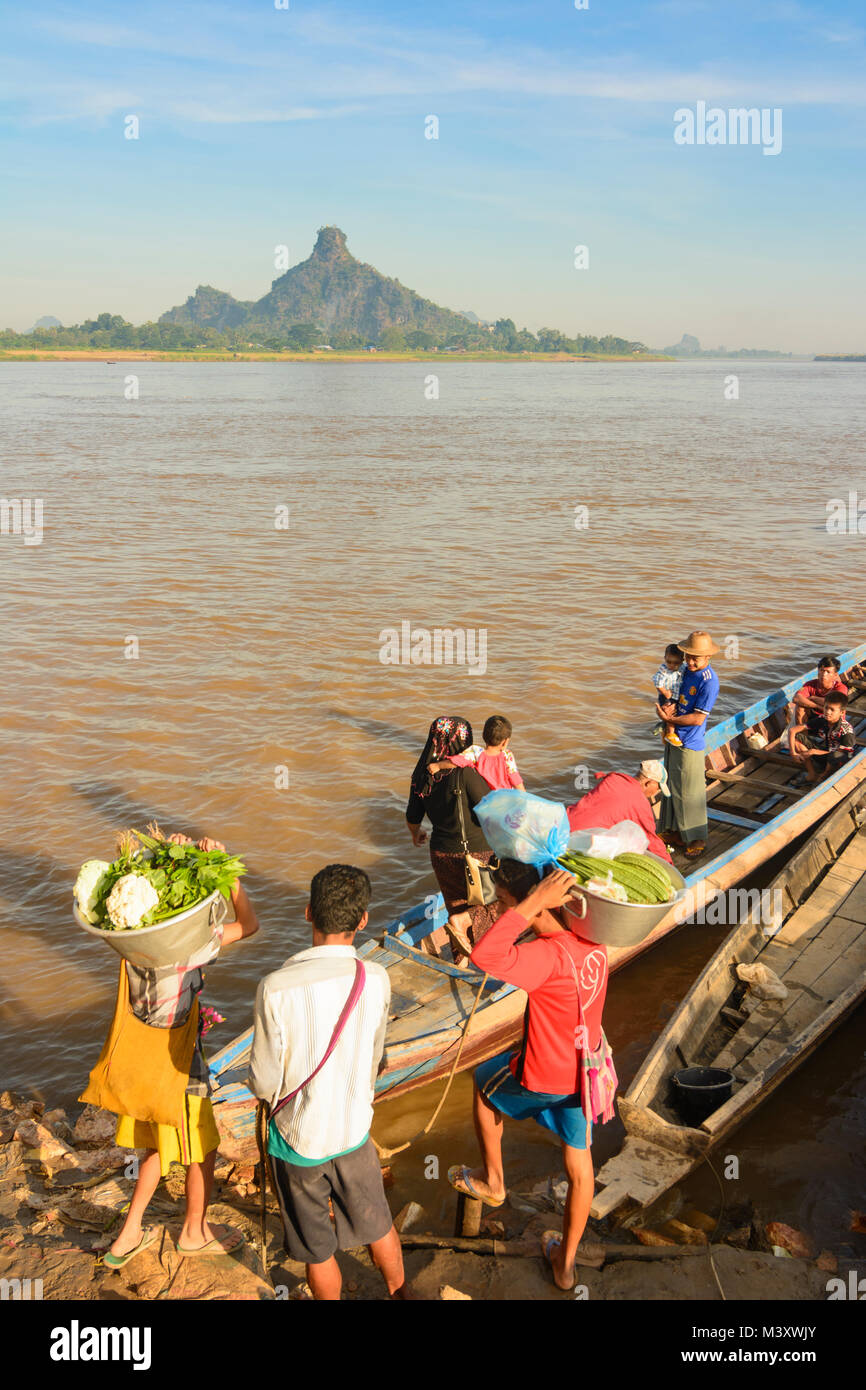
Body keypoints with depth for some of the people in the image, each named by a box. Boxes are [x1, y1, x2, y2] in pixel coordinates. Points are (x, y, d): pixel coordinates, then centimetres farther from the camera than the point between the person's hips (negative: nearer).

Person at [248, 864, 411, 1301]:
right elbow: (373, 1058, -2)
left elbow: (263, 1083, -17)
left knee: (317, 1249, 21)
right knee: (377, 1225, 28)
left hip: (298, 1139, -2)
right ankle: (400, 1292, 49)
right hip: (355, 1131, 3)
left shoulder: (277, 988, -27)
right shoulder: (376, 979, -18)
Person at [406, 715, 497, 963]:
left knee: (456, 903, 24)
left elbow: (412, 817, 5)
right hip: (475, 854, -6)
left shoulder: (423, 776, -5)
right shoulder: (465, 774, -24)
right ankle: (463, 922, -4)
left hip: (441, 852, 6)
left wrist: (416, 834, 27)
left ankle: (460, 956, 34)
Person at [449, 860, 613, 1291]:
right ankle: (566, 1261, 40)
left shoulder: (549, 956, -34)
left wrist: (534, 900, -43)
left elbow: (485, 956, -47)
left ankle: (492, 1180, 42)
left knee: (483, 1082, 26)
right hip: (582, 1070, 7)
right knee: (579, 1163, 21)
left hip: (543, 1077, -6)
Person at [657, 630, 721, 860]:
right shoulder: (687, 670, 4)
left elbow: (698, 718, -21)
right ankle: (674, 831, 32)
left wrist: (670, 719, -16)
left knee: (689, 793, 2)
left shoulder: (709, 681, -20)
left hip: (690, 745, -8)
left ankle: (696, 840, 17)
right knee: (672, 787, 17)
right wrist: (670, 705, -9)